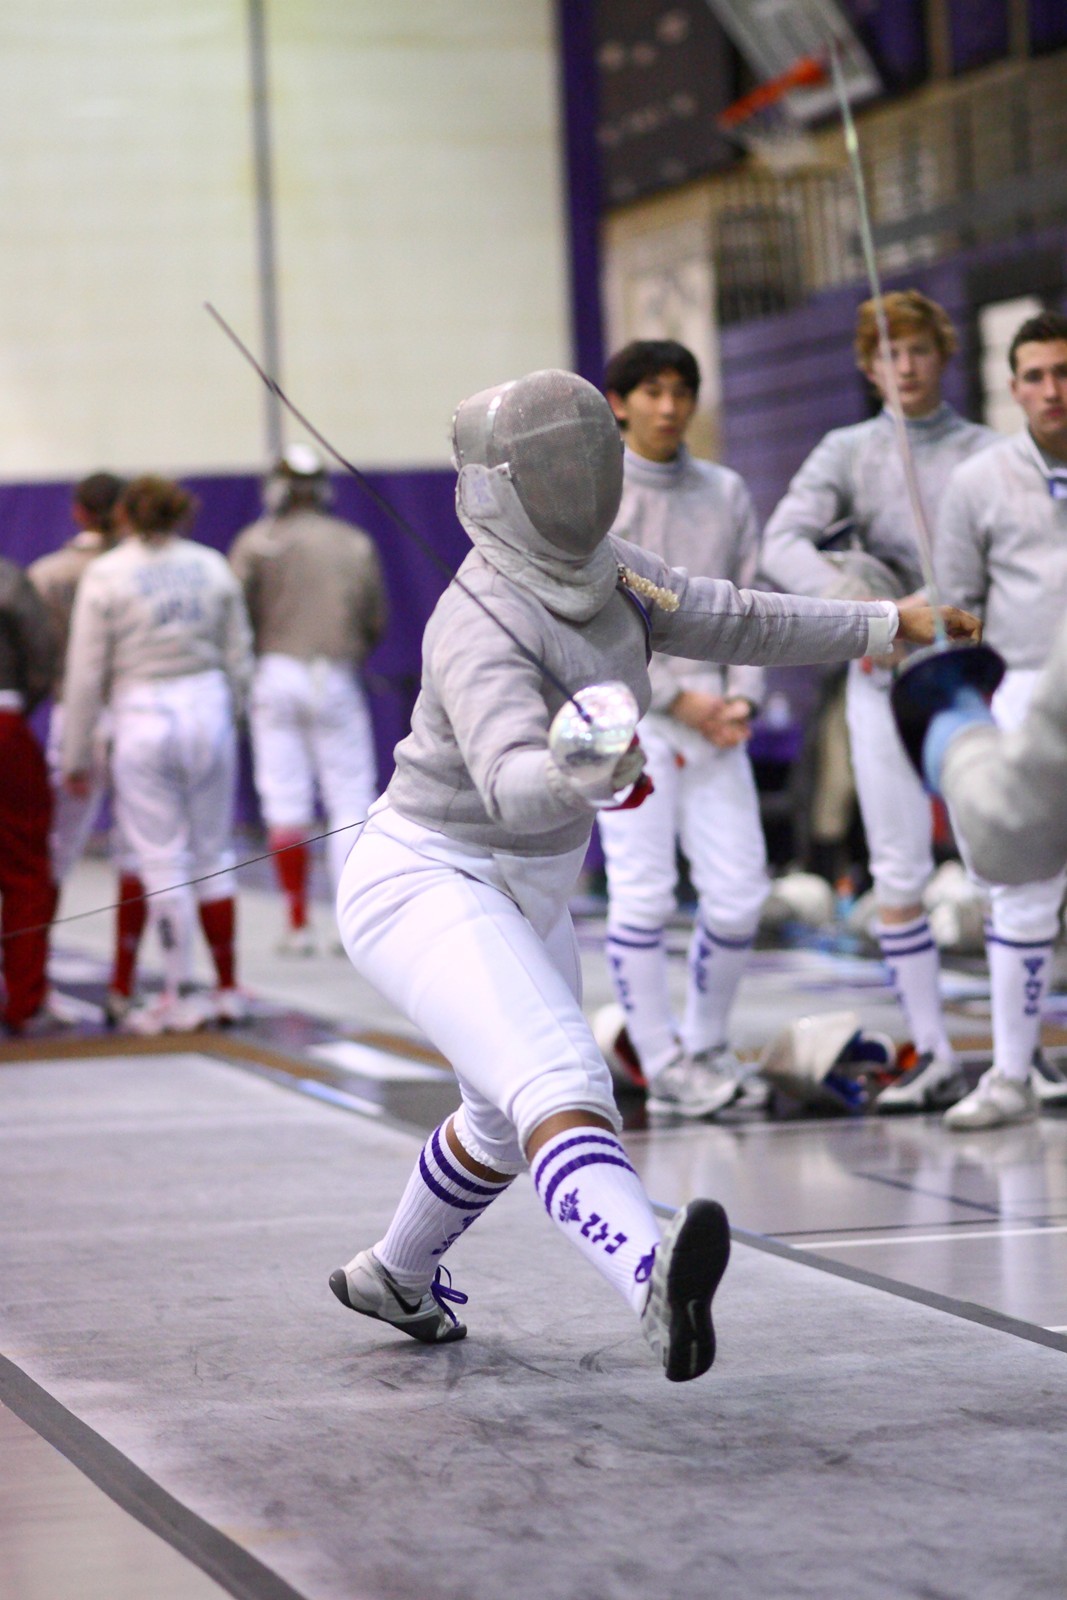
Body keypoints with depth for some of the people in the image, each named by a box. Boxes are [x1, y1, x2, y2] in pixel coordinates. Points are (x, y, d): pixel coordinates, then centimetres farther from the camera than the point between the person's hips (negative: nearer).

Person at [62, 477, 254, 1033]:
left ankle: (179, 996, 7)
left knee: (163, 863, 3)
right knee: (213, 856, 12)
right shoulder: (213, 566, 5)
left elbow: (85, 674, -4)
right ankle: (228, 991, 15)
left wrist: (75, 756, 2)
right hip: (208, 709, 3)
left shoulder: (105, 575, -4)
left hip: (143, 719, -3)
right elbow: (239, 660, 7)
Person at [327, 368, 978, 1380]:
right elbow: (515, 787, -46)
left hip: (516, 897, 10)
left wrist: (885, 623, 14)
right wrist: (577, 772, -68)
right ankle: (659, 1288, -59)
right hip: (427, 889, -10)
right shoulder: (481, 628, -29)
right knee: (564, 1088, -35)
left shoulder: (589, 569, -2)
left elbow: (724, 621, 10)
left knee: (513, 1116, 30)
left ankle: (392, 1277, 54)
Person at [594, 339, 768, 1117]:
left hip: (713, 719, 4)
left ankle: (707, 1044, 20)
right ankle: (662, 1065, 3)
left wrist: (742, 698, -6)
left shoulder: (727, 494, 10)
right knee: (642, 893, -8)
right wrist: (678, 698, -11)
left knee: (738, 895, 0)